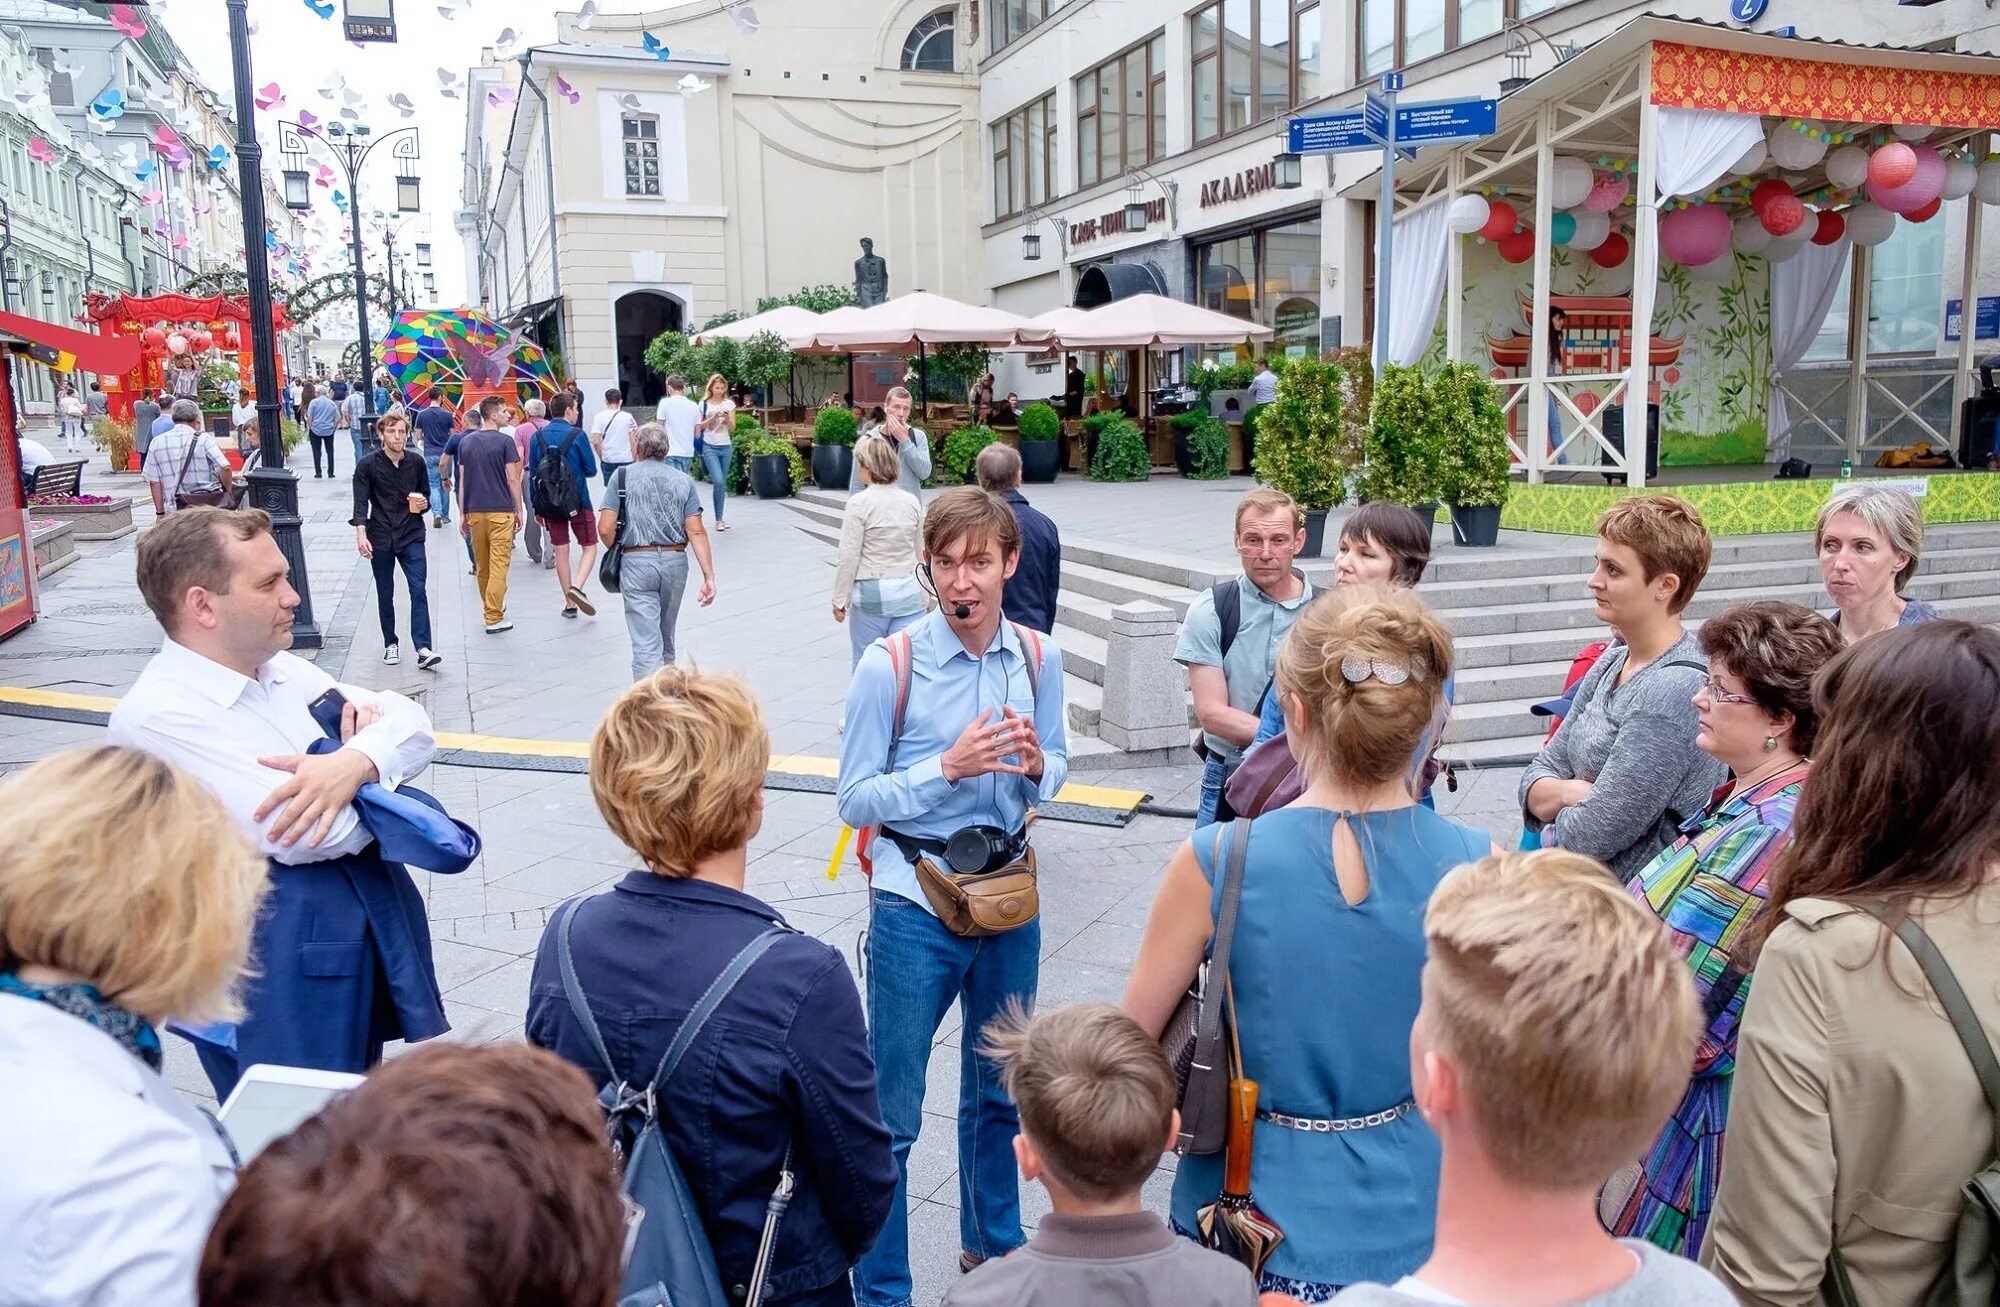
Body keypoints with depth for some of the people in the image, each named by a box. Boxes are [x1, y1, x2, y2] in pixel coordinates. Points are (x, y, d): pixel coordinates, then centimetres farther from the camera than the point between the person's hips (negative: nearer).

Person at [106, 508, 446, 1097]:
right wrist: (381, 767, -9)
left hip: (371, 927, 8)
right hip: (275, 971, -7)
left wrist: (356, 761, -20)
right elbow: (306, 836, -27)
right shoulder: (156, 715, -20)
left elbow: (413, 726, 1)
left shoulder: (281, 670, 5)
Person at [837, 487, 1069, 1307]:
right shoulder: (890, 665, -16)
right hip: (916, 907, -4)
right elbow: (856, 800, -13)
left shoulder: (1038, 658, -3)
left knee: (999, 1089, 23)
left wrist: (1035, 764, -14)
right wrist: (947, 767, -25)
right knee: (890, 1115, 4)